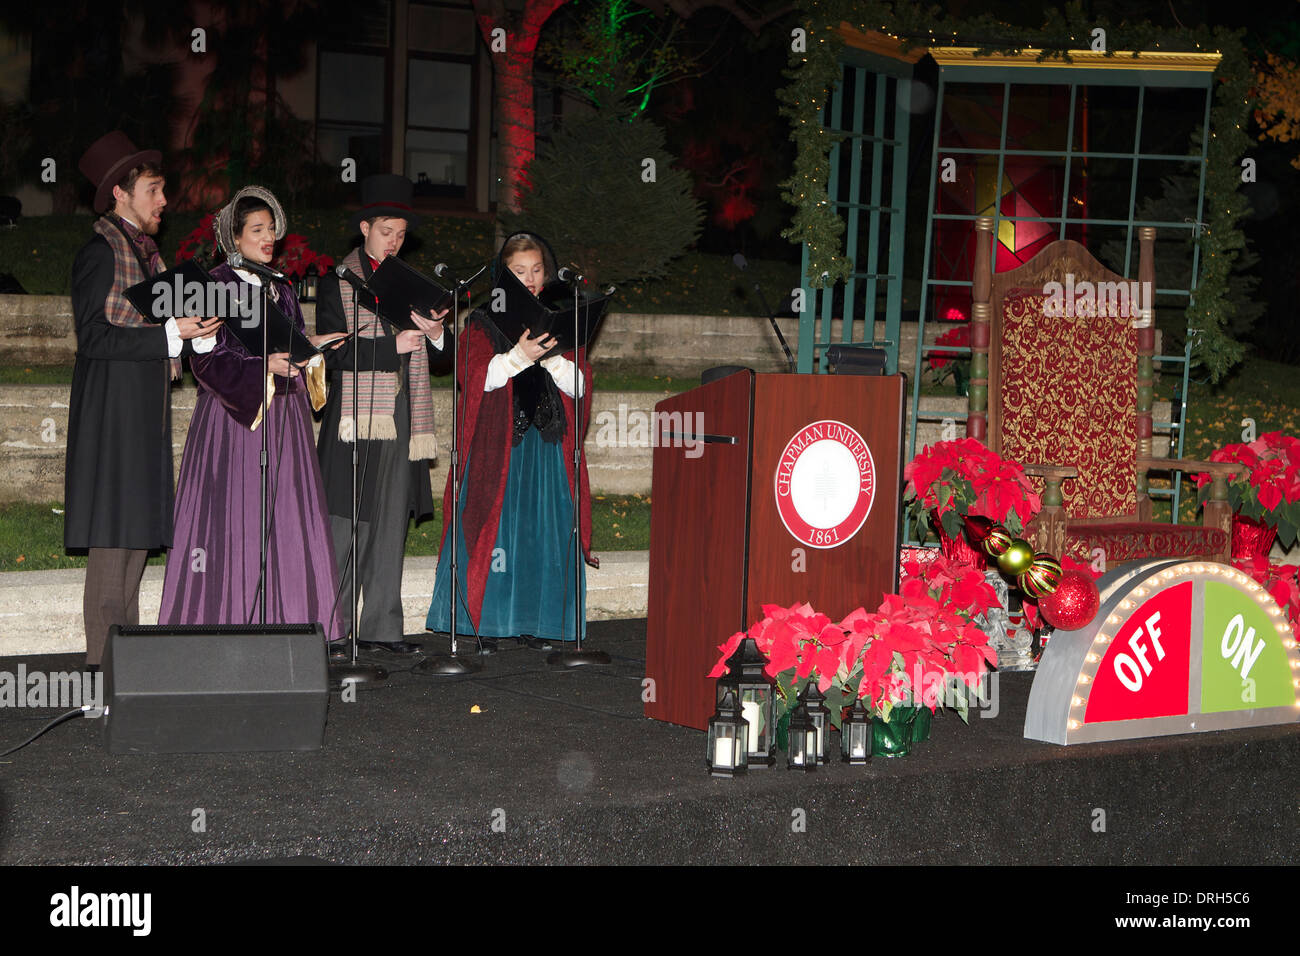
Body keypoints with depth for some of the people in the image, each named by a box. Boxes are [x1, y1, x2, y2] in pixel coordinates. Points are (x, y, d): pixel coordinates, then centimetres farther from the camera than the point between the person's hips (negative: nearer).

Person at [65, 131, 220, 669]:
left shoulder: (145, 250, 19)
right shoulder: (101, 251, -9)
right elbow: (94, 335, -17)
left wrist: (199, 332, 3)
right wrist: (172, 332, -20)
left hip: (146, 413, 9)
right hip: (113, 408, -9)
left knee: (138, 534, 10)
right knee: (112, 540, -9)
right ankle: (103, 663, -5)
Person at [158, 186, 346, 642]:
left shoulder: (281, 291, 18)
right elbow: (207, 357, -11)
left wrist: (310, 347, 4)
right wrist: (261, 365, -21)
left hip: (282, 415, 6)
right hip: (233, 413, -6)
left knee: (284, 515, 1)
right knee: (233, 514, -8)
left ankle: (280, 621, 4)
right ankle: (224, 619, -4)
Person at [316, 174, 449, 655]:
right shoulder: (337, 283, 3)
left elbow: (439, 361, 16)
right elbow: (335, 352, -9)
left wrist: (434, 334, -6)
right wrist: (394, 346, -16)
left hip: (402, 419, 5)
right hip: (356, 419, -5)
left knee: (391, 525, 5)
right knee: (344, 527, -3)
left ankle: (381, 626, 10)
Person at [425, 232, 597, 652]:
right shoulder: (483, 322, 5)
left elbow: (579, 386, 5)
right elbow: (473, 379, -7)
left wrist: (550, 357, -13)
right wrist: (519, 356, -19)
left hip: (548, 443, 3)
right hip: (497, 441, -3)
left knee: (543, 529, 0)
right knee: (497, 523, -6)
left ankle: (533, 621, 7)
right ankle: (487, 623, -1)